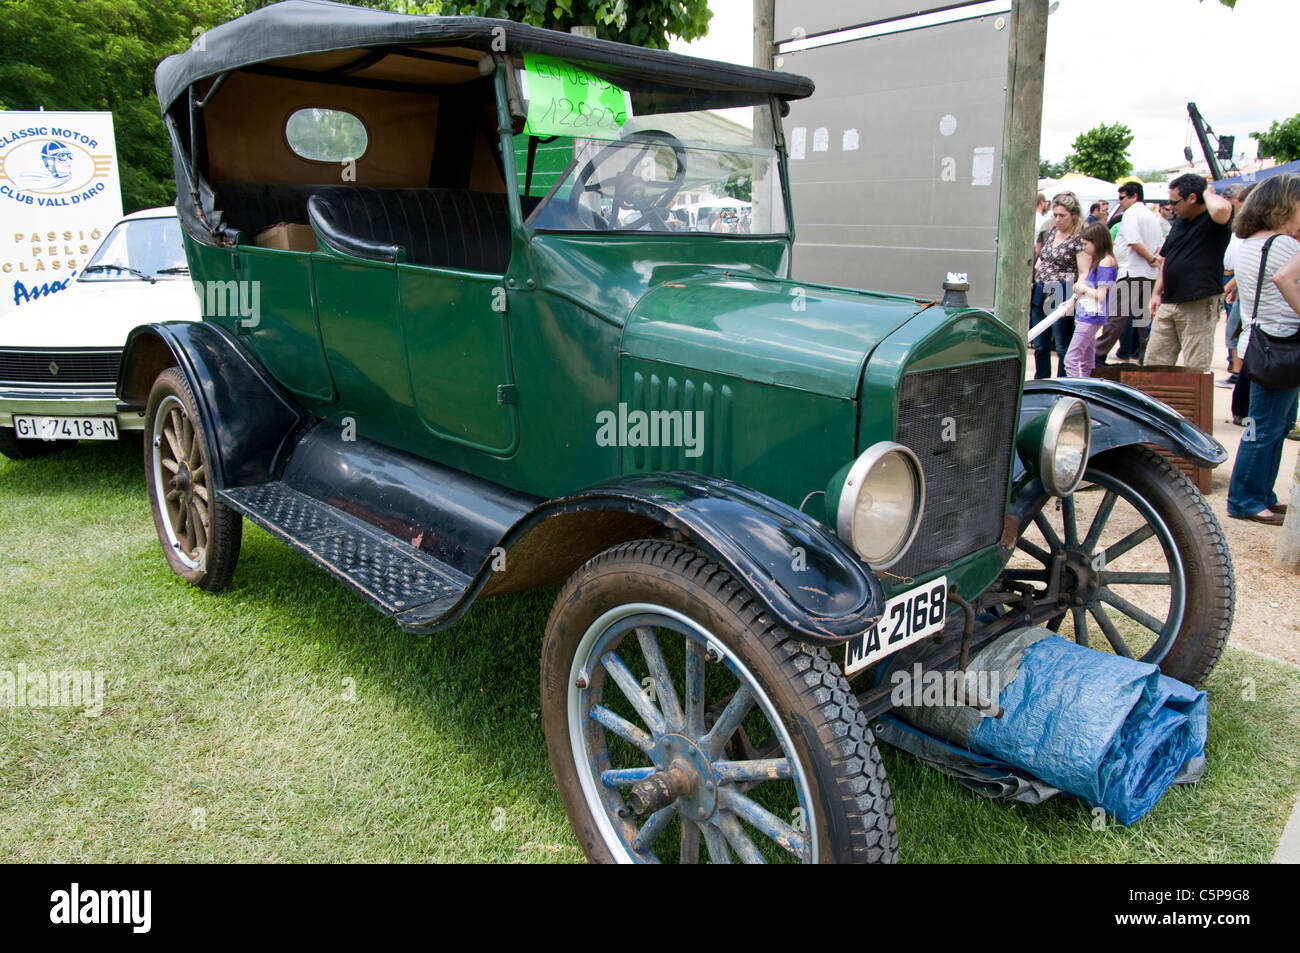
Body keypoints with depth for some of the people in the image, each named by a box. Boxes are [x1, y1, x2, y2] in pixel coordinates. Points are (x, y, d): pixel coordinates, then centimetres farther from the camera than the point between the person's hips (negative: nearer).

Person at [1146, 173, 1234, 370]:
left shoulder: (1213, 222, -7)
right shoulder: (1179, 222, 17)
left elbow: (1221, 210, -33)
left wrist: (1208, 193, -11)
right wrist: (1157, 293, 16)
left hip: (1199, 306, -8)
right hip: (1168, 304, 8)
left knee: (1195, 371, -2)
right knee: (1153, 364, 8)